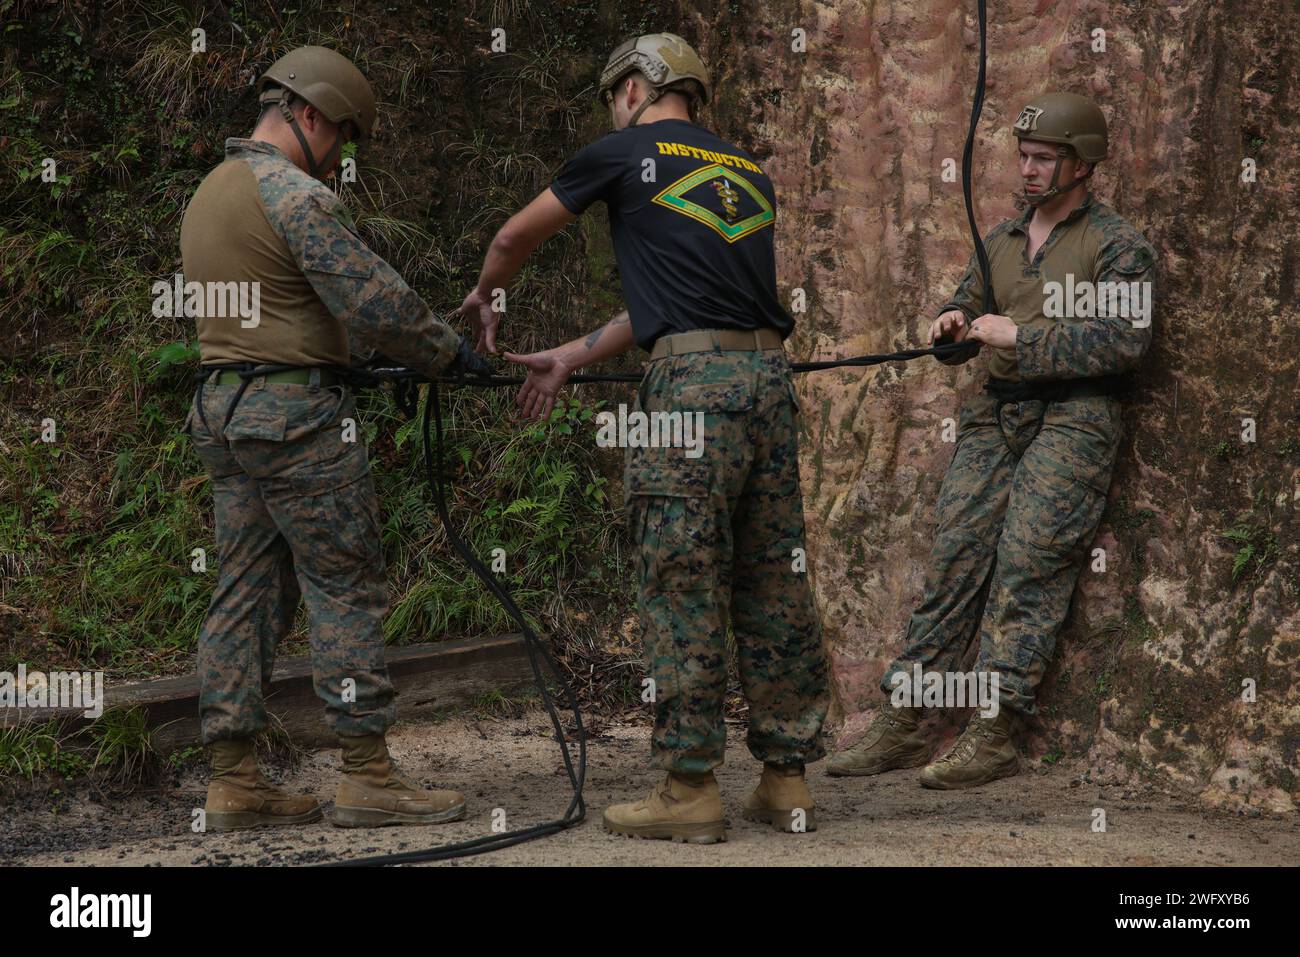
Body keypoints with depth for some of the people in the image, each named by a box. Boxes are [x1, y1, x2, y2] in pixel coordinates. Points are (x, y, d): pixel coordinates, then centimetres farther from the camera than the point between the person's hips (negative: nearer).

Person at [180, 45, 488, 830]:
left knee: (248, 591, 9)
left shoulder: (208, 194, 17)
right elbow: (376, 300, -16)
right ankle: (368, 775, -2)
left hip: (222, 410, 9)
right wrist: (448, 351, -1)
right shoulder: (299, 197, -14)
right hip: (296, 411, -9)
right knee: (348, 588, -4)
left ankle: (235, 782, 9)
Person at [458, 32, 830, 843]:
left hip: (693, 381, -6)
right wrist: (572, 357, 31)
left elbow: (515, 239, 20)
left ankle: (691, 790, -1)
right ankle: (787, 781, 13)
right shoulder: (751, 173, 23)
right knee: (776, 587, 9)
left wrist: (483, 300, 42)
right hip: (770, 373, 6)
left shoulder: (626, 154, 8)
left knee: (684, 592, -2)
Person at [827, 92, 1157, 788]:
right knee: (953, 556, -1)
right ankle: (900, 727, 0)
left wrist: (1021, 337, -16)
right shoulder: (1003, 236, 18)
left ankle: (992, 736, -15)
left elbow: (1125, 340, -15)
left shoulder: (1117, 245, -3)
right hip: (997, 413, 6)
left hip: (1073, 416, -6)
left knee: (1027, 563, -14)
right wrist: (954, 323, 2)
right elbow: (969, 302, 27)